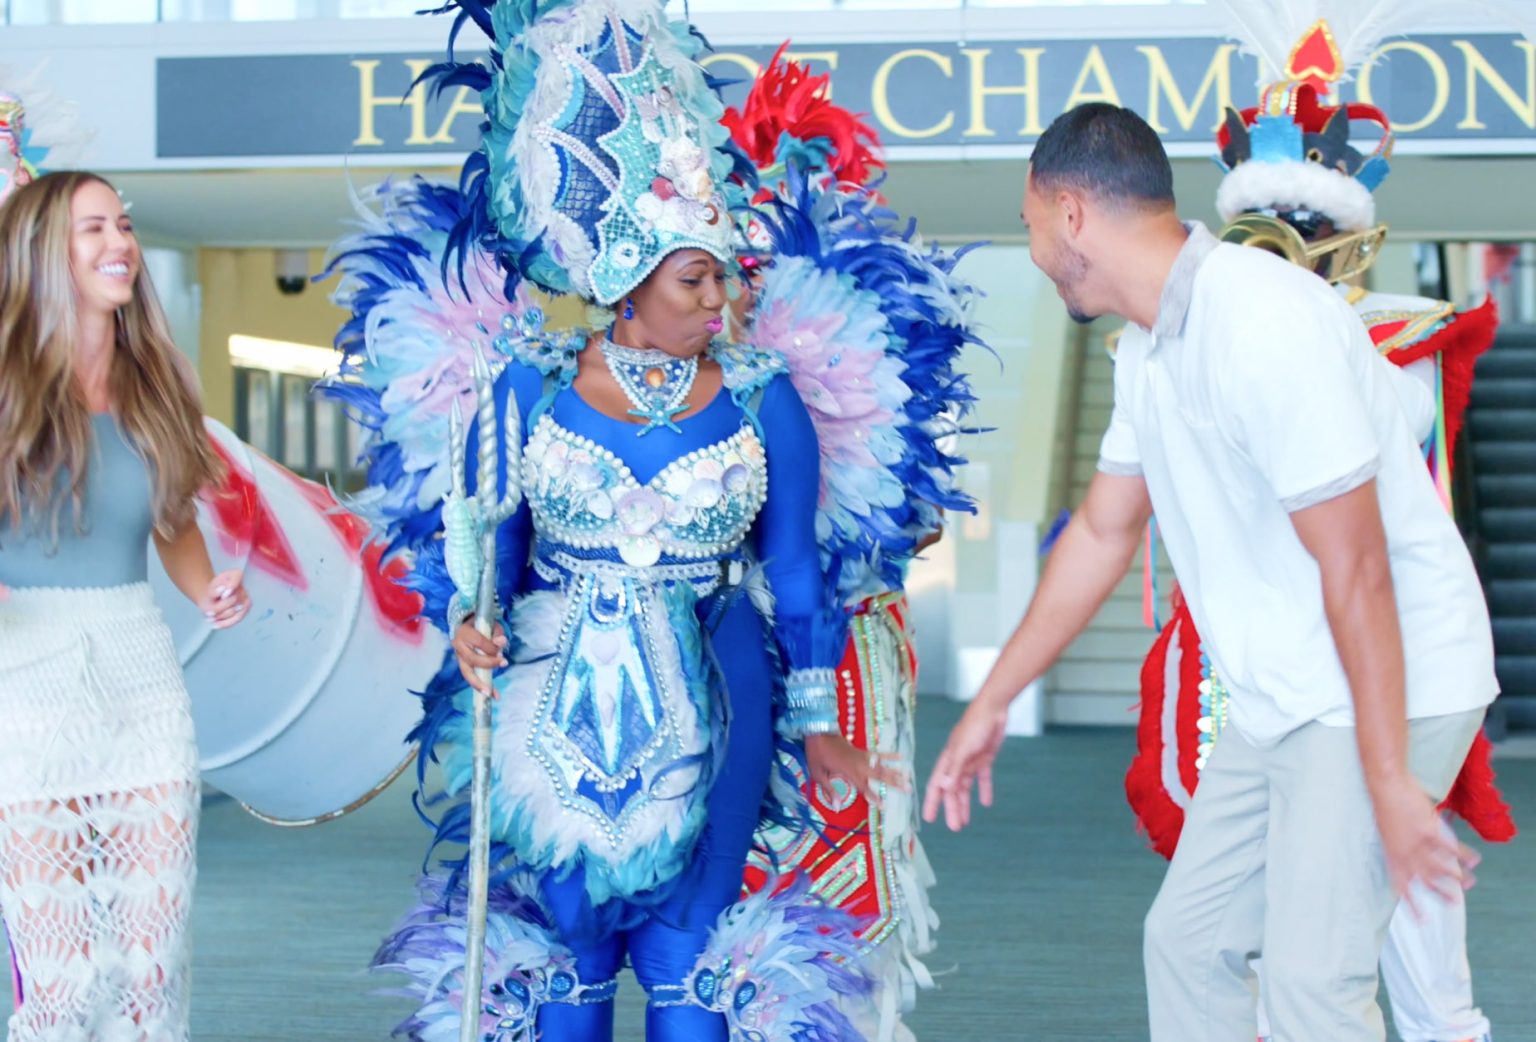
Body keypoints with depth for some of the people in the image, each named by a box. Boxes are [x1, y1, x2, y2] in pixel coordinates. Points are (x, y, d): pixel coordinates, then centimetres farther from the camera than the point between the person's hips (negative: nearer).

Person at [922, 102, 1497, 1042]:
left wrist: (1389, 783, -23)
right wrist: (992, 704, 22)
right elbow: (1103, 532, 19)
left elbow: (1356, 570, -24)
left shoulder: (1265, 325, -23)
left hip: (1388, 687, -10)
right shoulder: (1149, 347, 8)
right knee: (1188, 939, 11)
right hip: (1282, 700, 10)